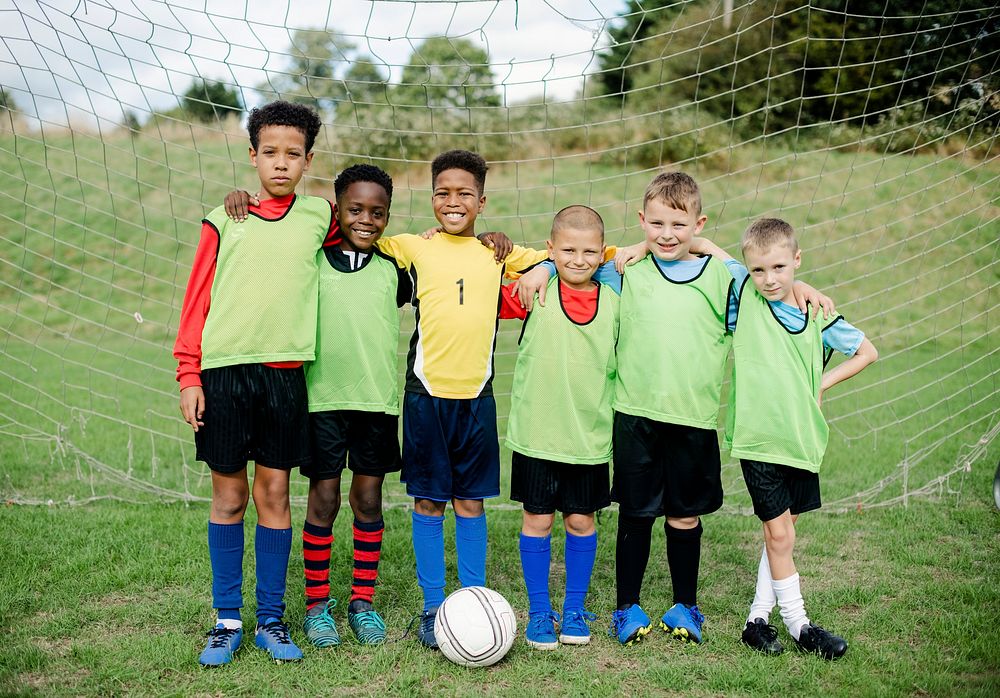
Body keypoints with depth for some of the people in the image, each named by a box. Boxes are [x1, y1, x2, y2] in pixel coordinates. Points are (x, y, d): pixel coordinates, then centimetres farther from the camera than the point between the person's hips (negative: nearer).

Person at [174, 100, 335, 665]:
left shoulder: (320, 216, 6)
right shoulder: (224, 220, 4)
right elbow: (197, 301, 4)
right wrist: (189, 375, -1)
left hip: (284, 374, 1)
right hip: (224, 370, 0)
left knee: (274, 492, 5)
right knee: (229, 494, 5)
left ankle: (272, 618, 15)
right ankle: (227, 620, 15)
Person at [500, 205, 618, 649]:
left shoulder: (614, 301, 0)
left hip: (590, 436, 1)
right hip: (536, 433, -1)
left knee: (581, 521, 10)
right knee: (537, 520, 7)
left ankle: (575, 608, 26)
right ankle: (538, 610, 20)